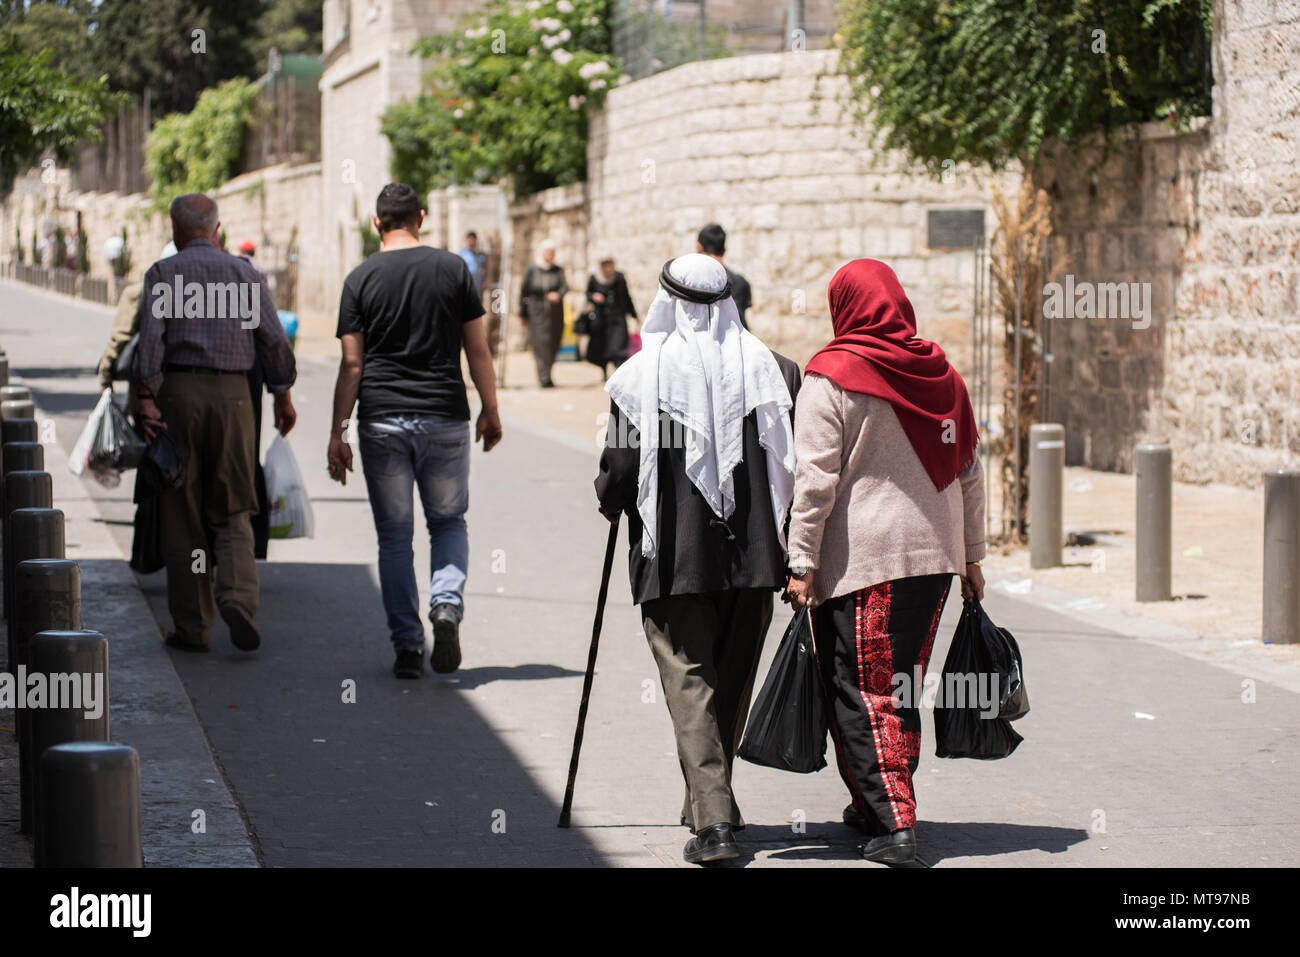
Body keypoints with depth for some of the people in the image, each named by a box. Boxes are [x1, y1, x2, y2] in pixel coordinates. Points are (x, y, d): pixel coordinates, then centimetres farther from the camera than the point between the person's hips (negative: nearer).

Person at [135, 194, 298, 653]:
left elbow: (151, 335, -11)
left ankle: (192, 627, 5)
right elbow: (272, 339, 2)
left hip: (177, 391, -1)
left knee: (182, 516, 5)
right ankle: (237, 595, -16)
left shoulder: (162, 273, 2)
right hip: (232, 395, 1)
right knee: (232, 511, 9)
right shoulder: (245, 273, 7)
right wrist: (283, 396, 12)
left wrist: (147, 398, -13)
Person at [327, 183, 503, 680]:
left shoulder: (361, 279, -1)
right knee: (448, 521, 16)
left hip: (382, 420, -1)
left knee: (394, 536, 6)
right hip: (444, 416, 1)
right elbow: (478, 350, 2)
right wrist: (490, 411, 13)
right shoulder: (453, 268, 1)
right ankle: (447, 604, -10)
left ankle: (407, 647, 5)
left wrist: (337, 433, 2)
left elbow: (351, 365, -3)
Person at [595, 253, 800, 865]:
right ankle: (712, 800, 30)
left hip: (672, 556, -3)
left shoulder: (642, 374, -8)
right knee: (732, 681, 17)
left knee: (689, 682, -1)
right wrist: (794, 549, 10)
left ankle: (713, 820, -13)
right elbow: (795, 460, -1)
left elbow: (620, 469, -7)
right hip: (753, 552, 3)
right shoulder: (768, 367, 0)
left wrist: (609, 501, 15)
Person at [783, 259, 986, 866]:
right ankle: (880, 808, 26)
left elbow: (815, 478, -12)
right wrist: (972, 558, 21)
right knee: (901, 687, 17)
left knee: (861, 693, 0)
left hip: (859, 560, -6)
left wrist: (801, 563, -10)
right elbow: (969, 472, 14)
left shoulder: (831, 376, -7)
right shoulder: (942, 375, 9)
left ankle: (892, 822, -7)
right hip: (936, 554, 6)